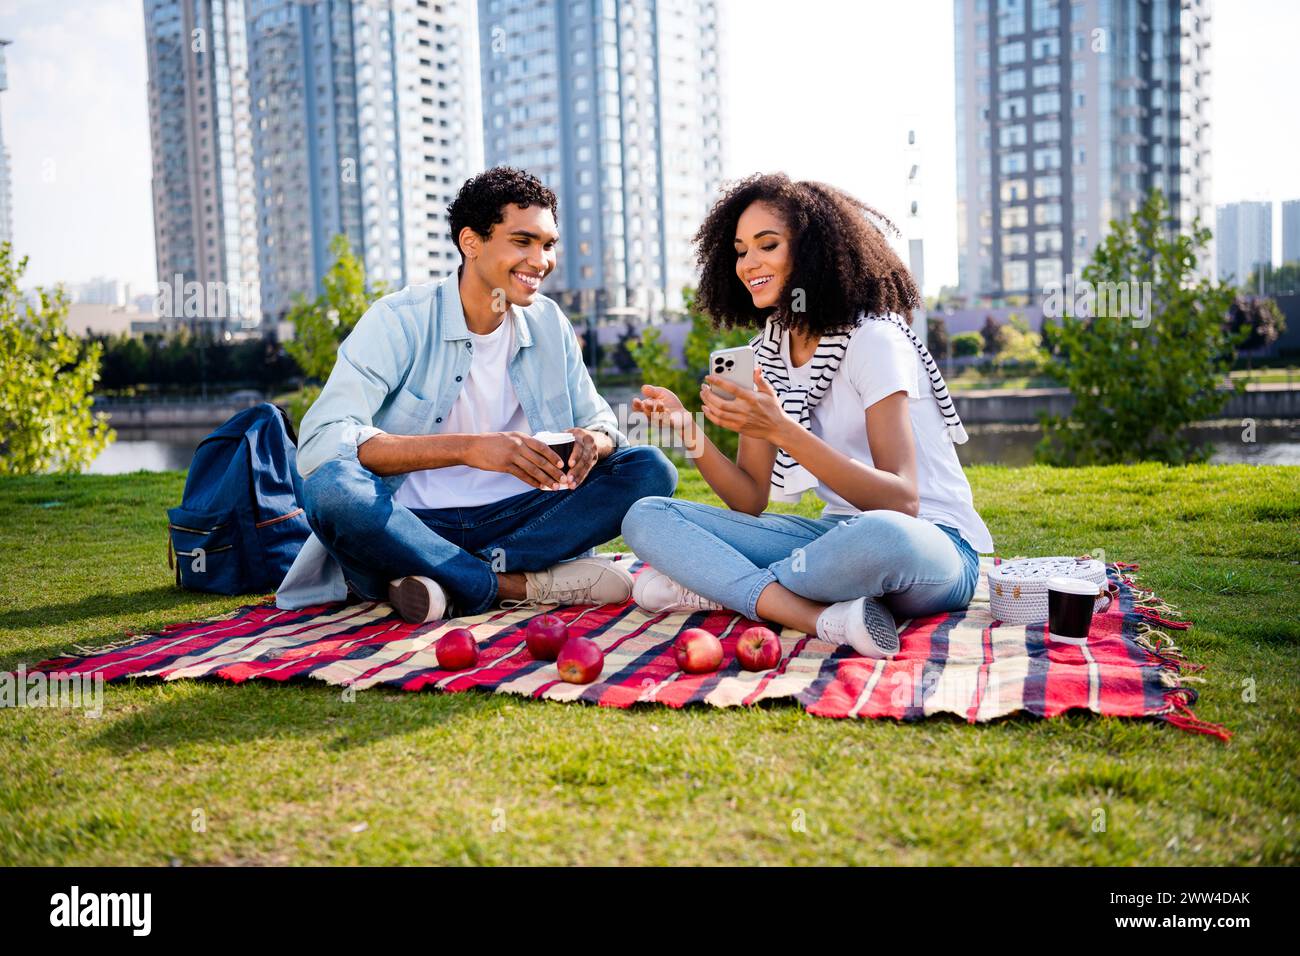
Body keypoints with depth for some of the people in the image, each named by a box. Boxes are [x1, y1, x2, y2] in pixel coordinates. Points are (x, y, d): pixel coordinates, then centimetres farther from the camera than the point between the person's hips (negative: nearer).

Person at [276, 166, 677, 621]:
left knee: (650, 468, -12)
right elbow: (320, 440, -22)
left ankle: (451, 581, -22)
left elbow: (600, 422, 11)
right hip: (410, 523, -4)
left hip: (512, 520, 5)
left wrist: (592, 442, -17)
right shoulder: (401, 321, -9)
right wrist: (468, 447, -33)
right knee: (332, 487, -34)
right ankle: (525, 585, -25)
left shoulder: (549, 324, 6)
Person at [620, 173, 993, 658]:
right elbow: (751, 501, 4)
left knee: (881, 537, -44)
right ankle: (825, 618, -25)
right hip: (837, 535, 6)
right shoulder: (766, 353, 8)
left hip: (931, 545, -6)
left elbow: (900, 502, -23)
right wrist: (690, 433, -13)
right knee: (645, 517, -8)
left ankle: (717, 585, -16)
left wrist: (784, 432, -32)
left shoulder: (873, 339, -13)